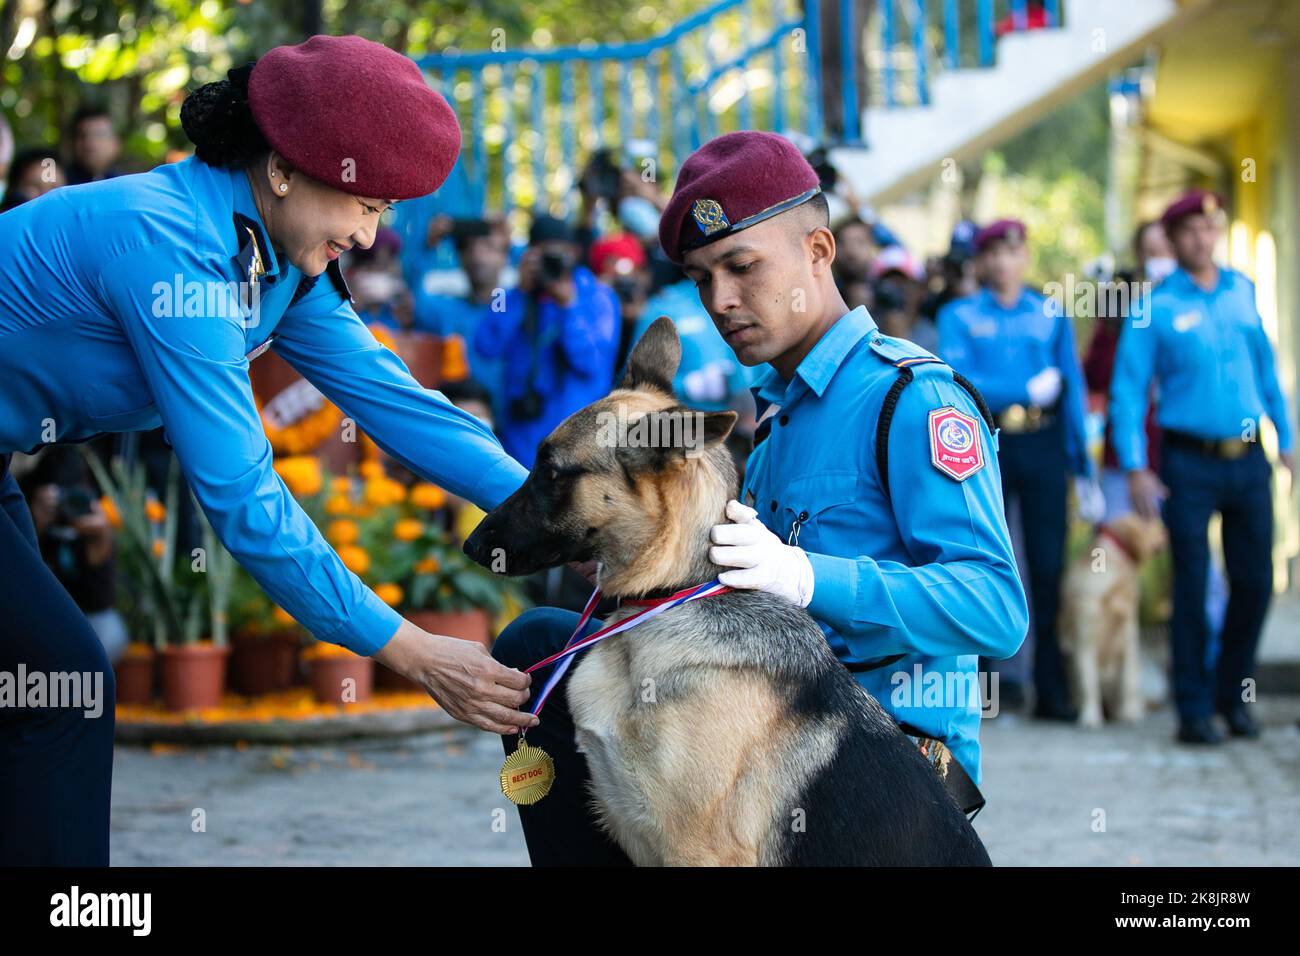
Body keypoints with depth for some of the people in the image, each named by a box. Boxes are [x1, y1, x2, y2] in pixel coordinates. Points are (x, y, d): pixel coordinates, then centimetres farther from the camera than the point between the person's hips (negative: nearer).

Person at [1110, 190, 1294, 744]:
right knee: (1192, 587, -2)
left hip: (1248, 459, 4)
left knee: (1254, 581, 6)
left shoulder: (1242, 291, 8)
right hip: (1189, 463, -4)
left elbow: (1265, 367, 16)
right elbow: (1128, 391, -4)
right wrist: (1136, 469, -10)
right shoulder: (1156, 308, -3)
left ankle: (1232, 694, 23)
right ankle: (1194, 711, 7)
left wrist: (1284, 437, 14)